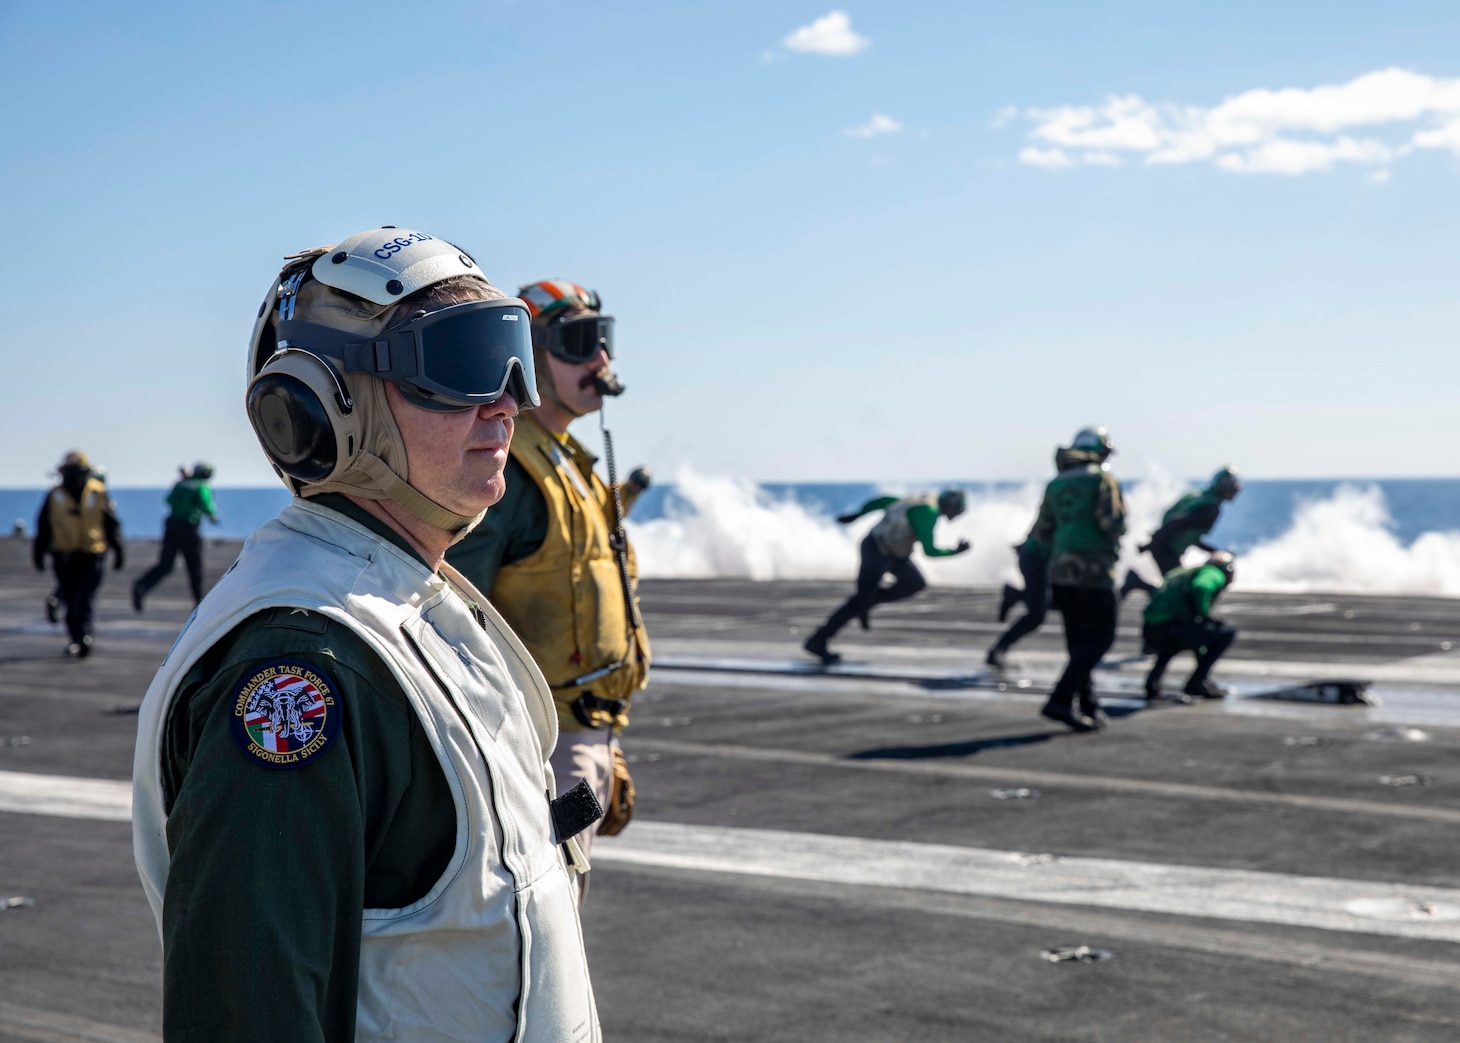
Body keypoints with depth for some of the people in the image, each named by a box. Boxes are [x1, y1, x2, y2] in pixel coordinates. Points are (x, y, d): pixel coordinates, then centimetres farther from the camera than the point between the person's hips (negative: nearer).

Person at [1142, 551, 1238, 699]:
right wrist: (1204, 614, -1)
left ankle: (1153, 680, 18)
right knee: (1228, 631, 7)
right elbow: (1200, 587, -19)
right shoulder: (1215, 574, 9)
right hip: (1170, 630, -8)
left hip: (1149, 634, 8)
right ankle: (1197, 682, 2)